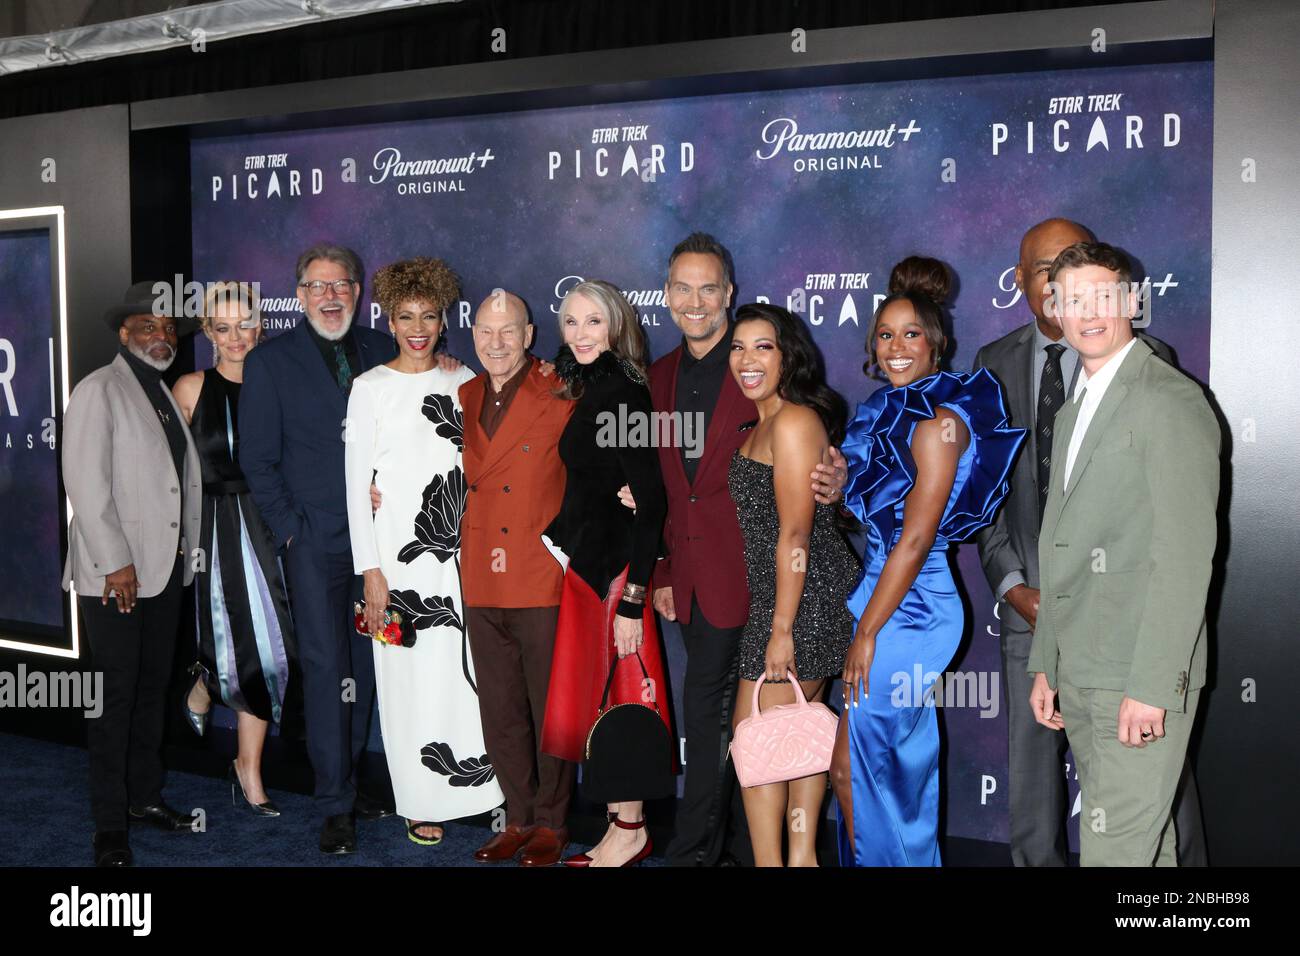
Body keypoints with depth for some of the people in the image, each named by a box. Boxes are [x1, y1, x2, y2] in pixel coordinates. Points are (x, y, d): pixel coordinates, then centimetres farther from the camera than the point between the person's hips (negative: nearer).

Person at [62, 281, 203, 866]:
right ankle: (109, 824, 7)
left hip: (165, 570, 7)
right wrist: (115, 563, -18)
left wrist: (186, 547, 11)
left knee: (152, 689, 14)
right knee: (115, 696, -2)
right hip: (114, 574, -7)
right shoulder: (98, 391, -7)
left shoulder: (168, 396, 15)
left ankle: (145, 797, 26)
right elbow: (86, 483, -15)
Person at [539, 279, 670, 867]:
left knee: (617, 694, 0)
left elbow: (649, 502, -19)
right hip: (582, 563, 9)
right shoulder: (585, 392, 11)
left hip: (614, 567, -9)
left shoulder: (622, 395, -15)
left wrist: (631, 598, -21)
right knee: (589, 697, 12)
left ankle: (630, 831, 15)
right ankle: (621, 828, 24)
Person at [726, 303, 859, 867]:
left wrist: (781, 628, -19)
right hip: (806, 599, 10)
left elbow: (795, 534, -19)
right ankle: (803, 855, 25)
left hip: (801, 599, -10)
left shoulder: (792, 422, -15)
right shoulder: (763, 425, 16)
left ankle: (769, 862, 5)